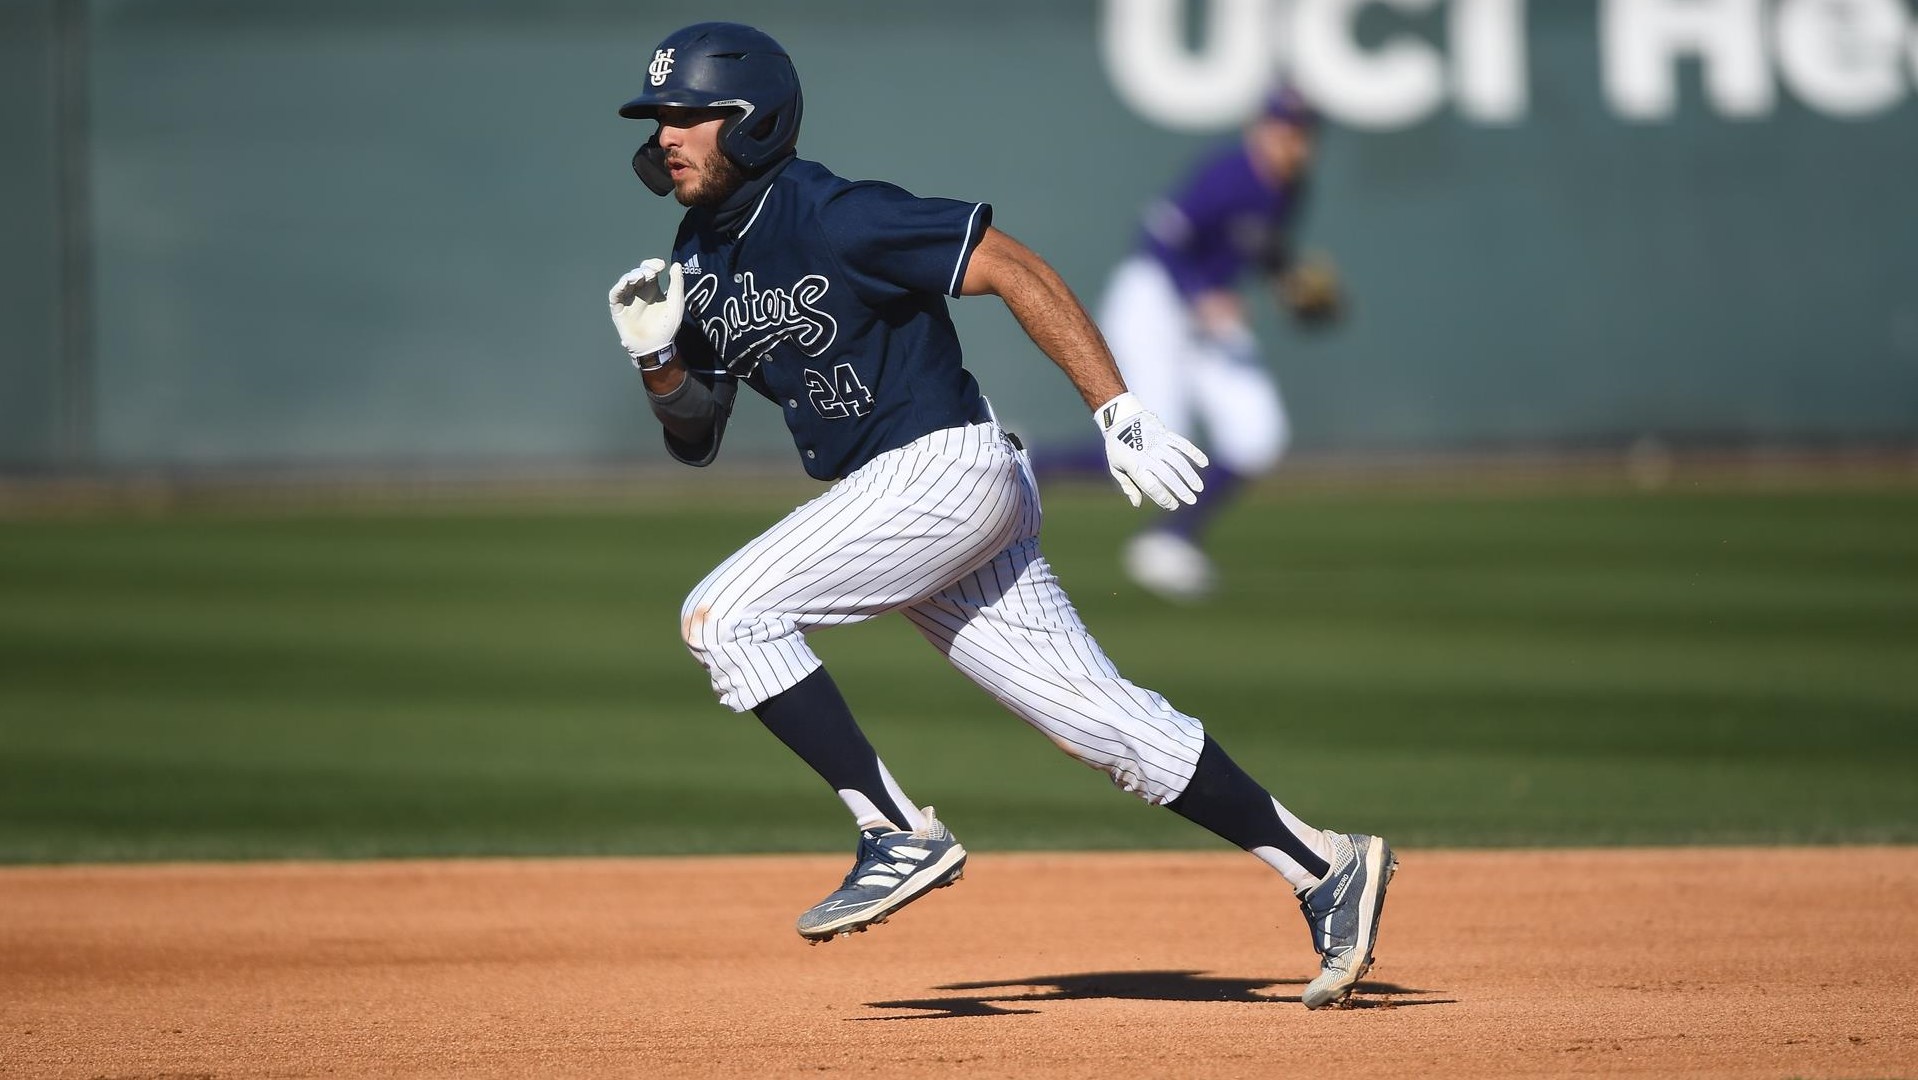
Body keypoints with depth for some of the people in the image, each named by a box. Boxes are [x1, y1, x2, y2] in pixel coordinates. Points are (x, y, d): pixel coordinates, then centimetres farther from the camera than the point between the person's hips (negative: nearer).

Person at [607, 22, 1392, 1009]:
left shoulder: (835, 218, -15)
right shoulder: (699, 261, 10)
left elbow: (1012, 269, -17)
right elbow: (695, 439, 16)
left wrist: (1120, 414, -21)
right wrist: (656, 353, -5)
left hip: (948, 471, -8)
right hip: (888, 501, 8)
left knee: (726, 614, -16)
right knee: (1100, 718, 6)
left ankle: (900, 837, -14)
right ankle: (1323, 868, 10)